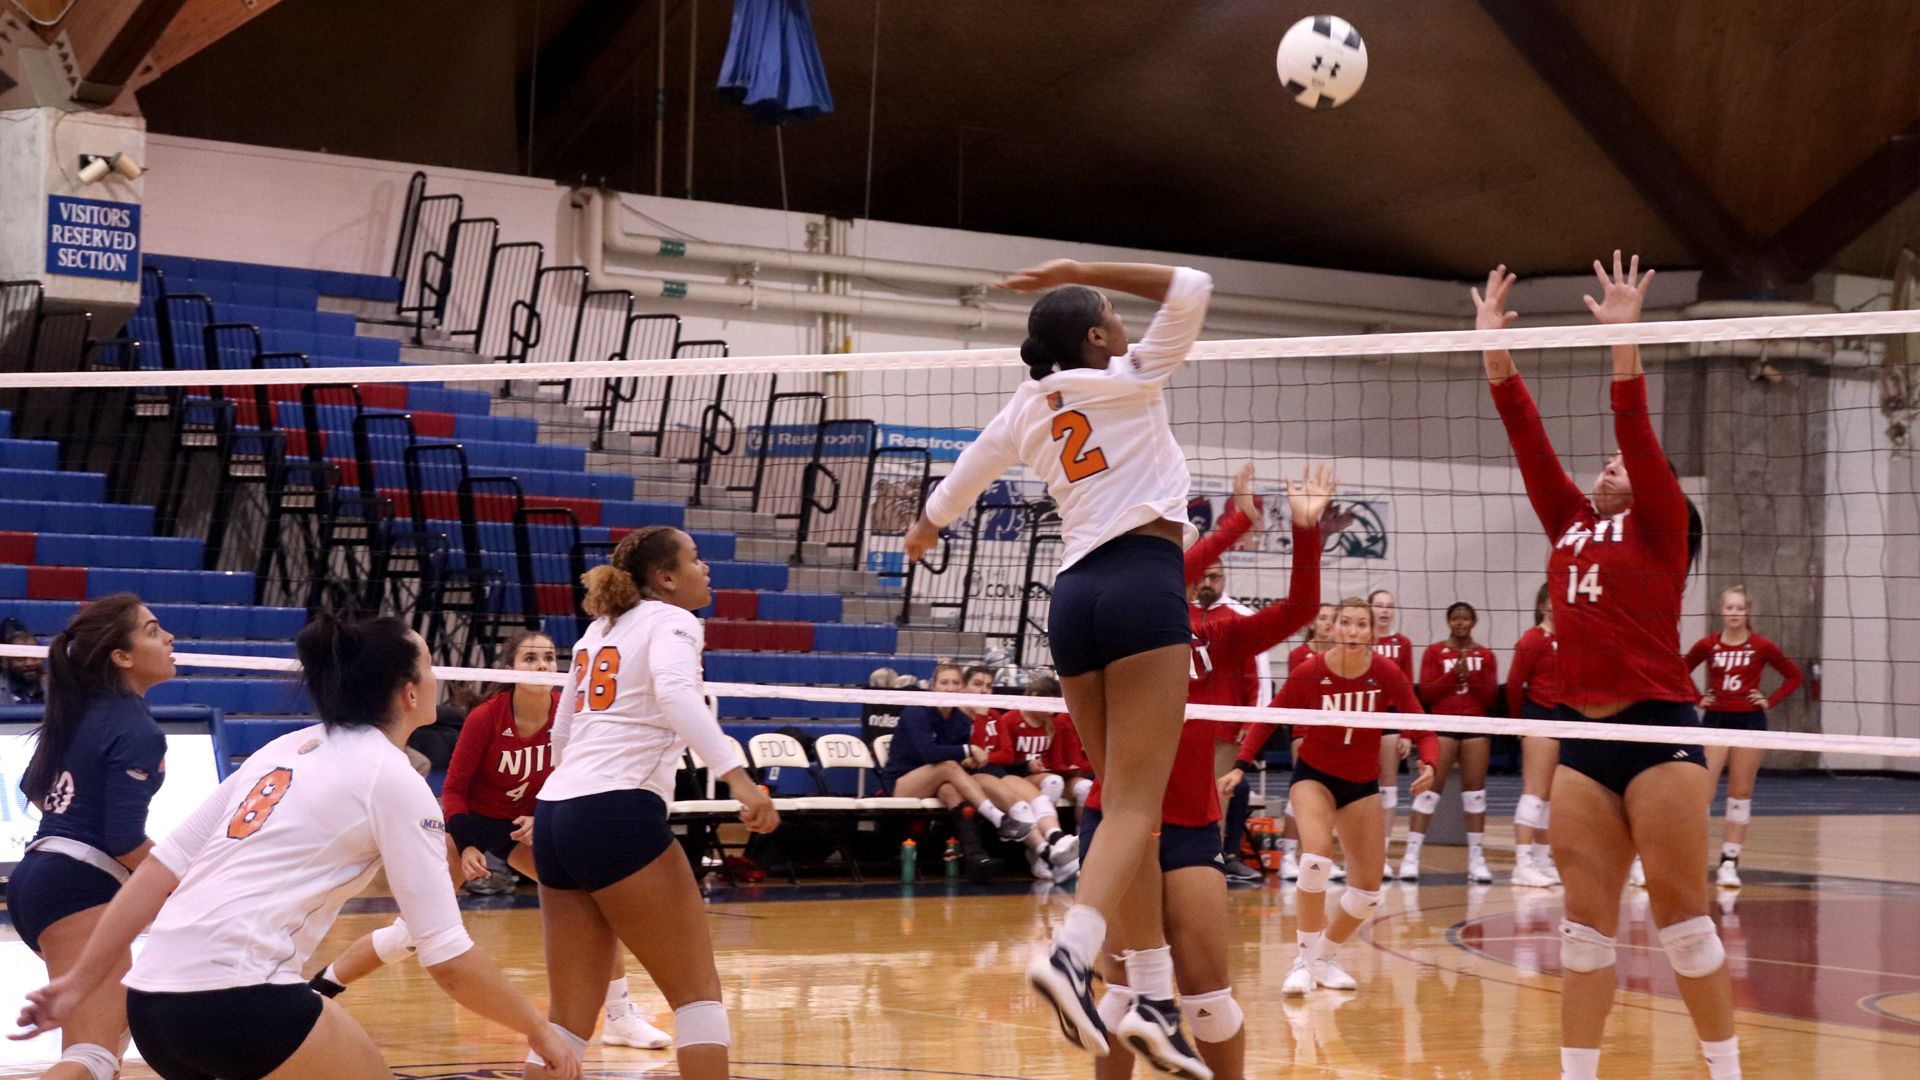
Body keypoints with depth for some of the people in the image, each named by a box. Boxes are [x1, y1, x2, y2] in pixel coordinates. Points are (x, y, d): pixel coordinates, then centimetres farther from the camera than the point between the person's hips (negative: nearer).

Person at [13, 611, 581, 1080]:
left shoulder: (284, 750, 18)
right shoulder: (394, 780, -1)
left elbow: (162, 865, 14)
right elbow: (449, 959, -4)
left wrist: (80, 982, 17)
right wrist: (538, 1029, 8)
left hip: (149, 998, 8)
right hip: (236, 994, -8)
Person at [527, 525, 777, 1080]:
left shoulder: (599, 630, 22)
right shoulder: (671, 621, 0)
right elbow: (676, 692, -21)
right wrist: (737, 774, -32)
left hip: (554, 816, 8)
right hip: (619, 815, -7)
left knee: (570, 1016, 8)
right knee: (698, 990, 1)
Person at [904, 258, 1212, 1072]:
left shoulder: (1027, 410, 16)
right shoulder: (1131, 379, 2)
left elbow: (963, 476, 32)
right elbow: (1190, 288, 1)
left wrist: (926, 529, 52)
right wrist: (1081, 273, 3)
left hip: (1075, 593, 6)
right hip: (1143, 582, -6)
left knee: (1125, 801, 9)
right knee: (1135, 801, -13)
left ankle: (1154, 995, 7)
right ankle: (1071, 954, -33)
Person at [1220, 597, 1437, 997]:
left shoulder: (1387, 674, -16)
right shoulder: (1308, 674, -18)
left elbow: (1422, 729, -13)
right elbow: (1267, 720, -6)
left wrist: (1427, 765, -33)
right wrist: (1241, 766, -15)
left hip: (1362, 784, 3)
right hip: (1314, 775, -3)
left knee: (1368, 887, 1)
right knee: (1317, 857, -29)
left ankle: (1323, 956, 25)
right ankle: (1305, 959, -16)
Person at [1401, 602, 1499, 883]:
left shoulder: (1485, 655, 9)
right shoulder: (1434, 652, 4)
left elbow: (1491, 697, 3)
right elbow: (1425, 693, -4)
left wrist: (1470, 677, -10)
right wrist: (1452, 675, -14)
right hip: (1442, 723, -2)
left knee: (1475, 790, 2)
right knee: (1430, 787, -7)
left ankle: (1476, 859, 7)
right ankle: (1411, 856, -6)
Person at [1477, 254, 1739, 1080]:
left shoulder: (1659, 529, 3)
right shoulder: (1572, 528, 16)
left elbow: (1638, 433, -9)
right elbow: (1527, 438, 13)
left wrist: (1624, 338, -17)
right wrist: (1494, 347, 8)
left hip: (1658, 731, -5)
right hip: (1582, 737, 5)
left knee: (1681, 915, -3)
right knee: (1585, 920, 5)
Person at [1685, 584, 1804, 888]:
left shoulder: (1762, 647, -3)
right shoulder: (1707, 645, -1)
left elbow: (1795, 676, 7)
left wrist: (1770, 701, -3)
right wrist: (1696, 699, 0)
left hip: (1749, 721, 0)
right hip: (1715, 720, 0)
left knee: (1740, 793, 4)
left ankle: (1729, 862, 10)